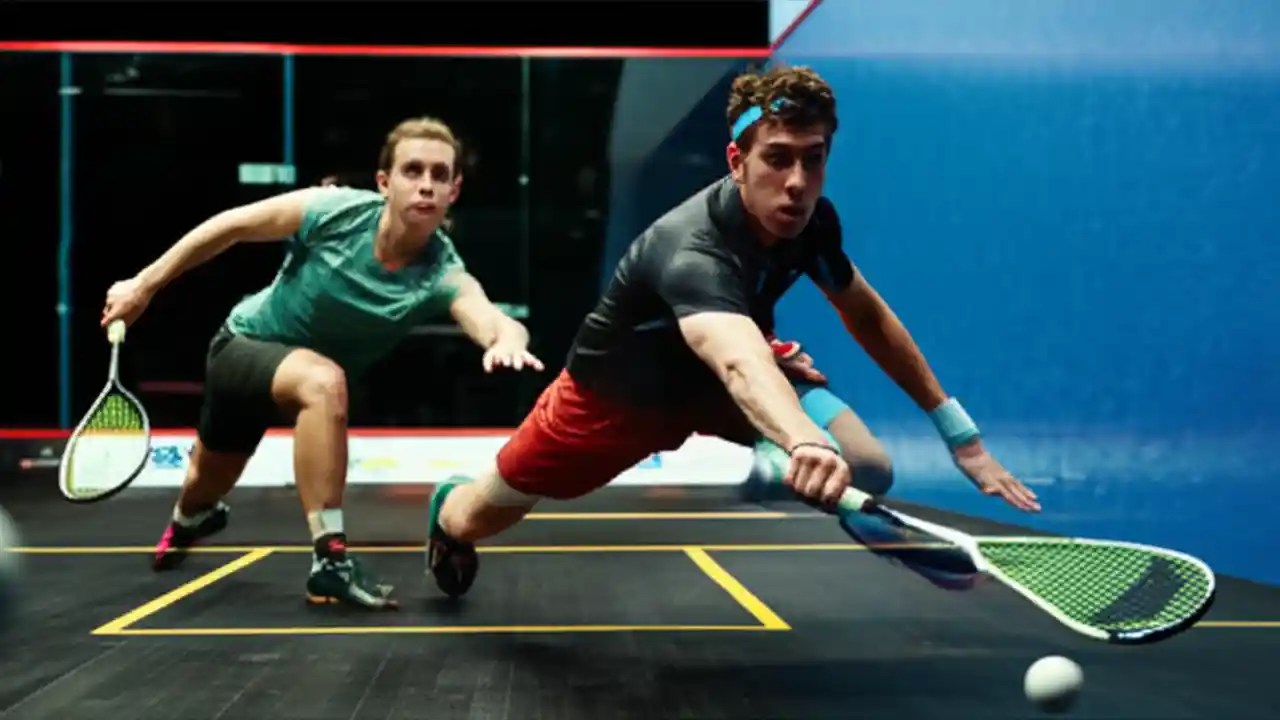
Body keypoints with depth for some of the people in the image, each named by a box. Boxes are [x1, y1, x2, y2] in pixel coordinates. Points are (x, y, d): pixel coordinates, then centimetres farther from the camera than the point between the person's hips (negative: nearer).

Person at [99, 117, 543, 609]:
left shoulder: (442, 274, -29)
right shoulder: (336, 210, -30)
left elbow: (493, 322, -50)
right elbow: (231, 225, -15)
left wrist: (507, 340, -75)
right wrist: (145, 284, -9)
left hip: (312, 380, 3)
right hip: (244, 344, -3)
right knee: (323, 381, -34)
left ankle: (193, 516, 56)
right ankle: (328, 560, -24)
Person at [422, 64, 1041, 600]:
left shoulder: (813, 219, -21)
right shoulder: (691, 249, -43)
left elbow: (868, 316, -2)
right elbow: (740, 364, -64)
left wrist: (960, 433, -4)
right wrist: (806, 444, -85)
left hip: (720, 383, 5)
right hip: (616, 390, -5)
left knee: (866, 467, -18)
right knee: (479, 520, 12)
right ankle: (445, 509, 52)